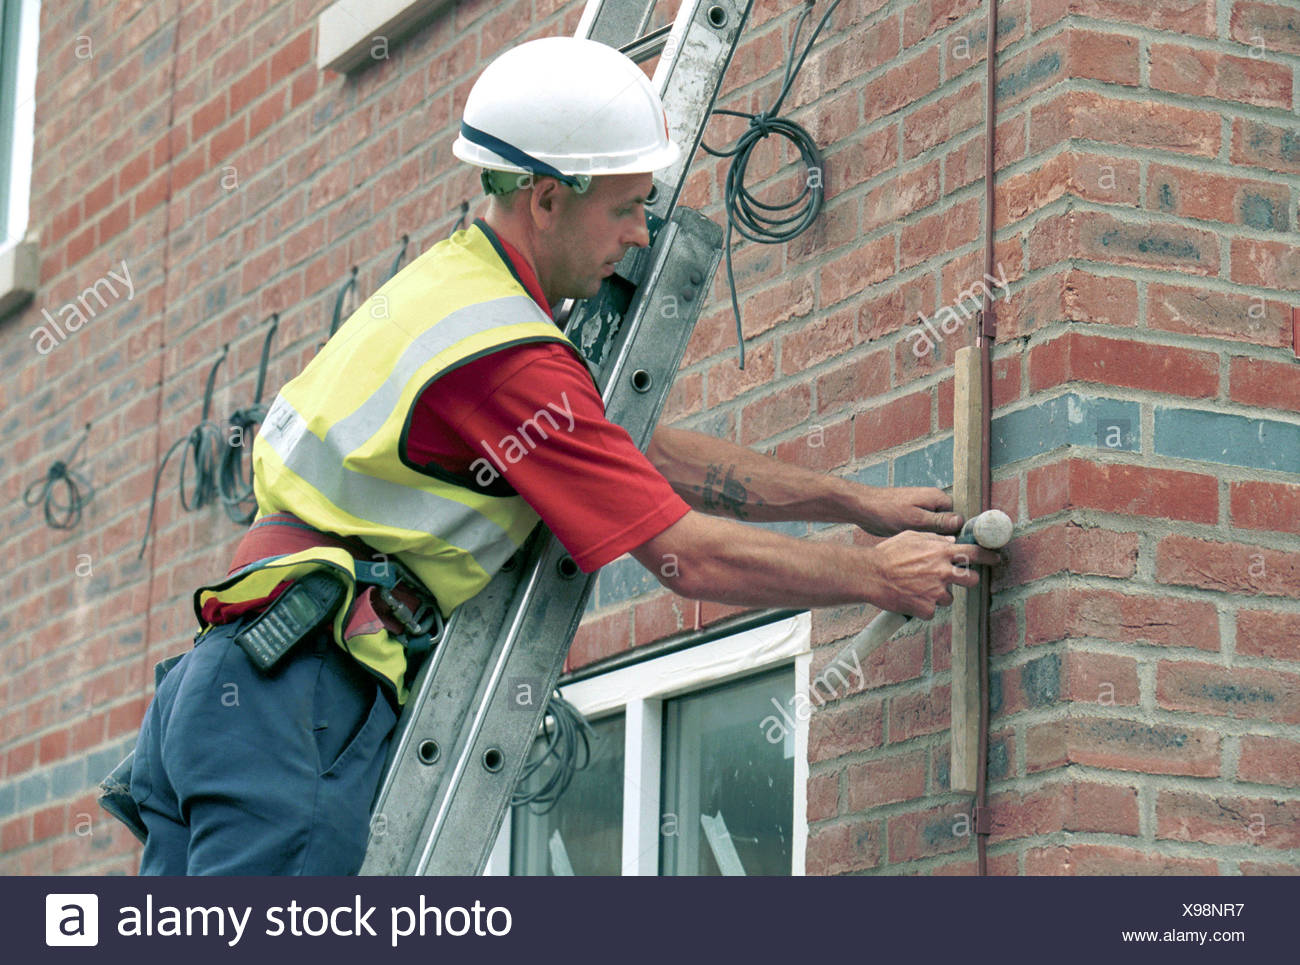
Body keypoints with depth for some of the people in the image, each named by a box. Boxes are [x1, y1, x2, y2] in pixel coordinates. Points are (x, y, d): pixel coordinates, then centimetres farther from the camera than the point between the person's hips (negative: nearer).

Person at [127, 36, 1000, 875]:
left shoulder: (450, 279, 18)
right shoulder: (508, 355, -13)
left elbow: (649, 458, 23)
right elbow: (691, 557, -11)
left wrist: (854, 501, 23)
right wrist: (876, 576, 3)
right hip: (298, 703, -10)